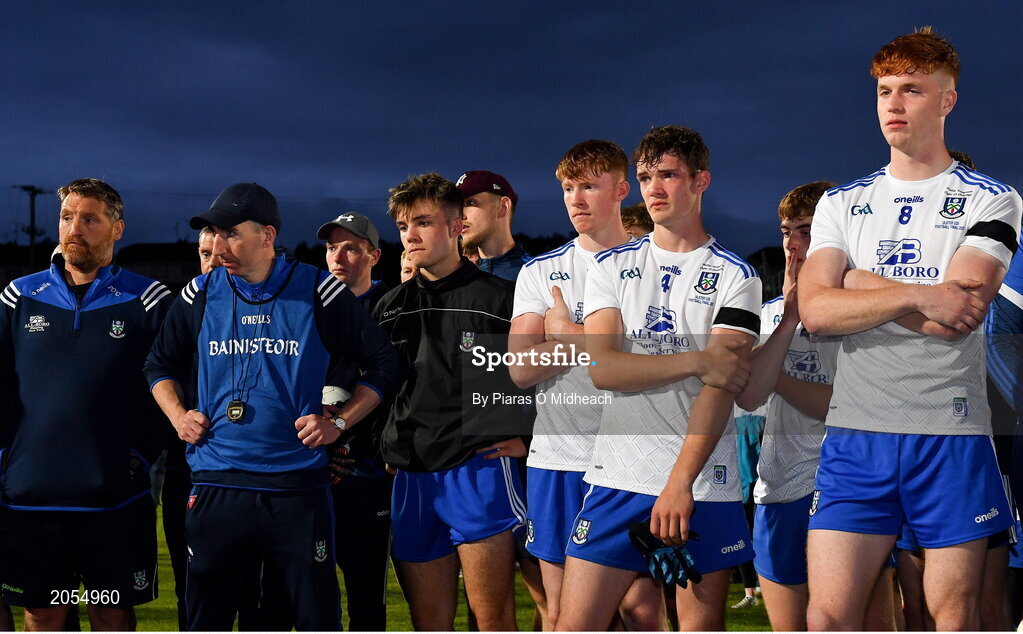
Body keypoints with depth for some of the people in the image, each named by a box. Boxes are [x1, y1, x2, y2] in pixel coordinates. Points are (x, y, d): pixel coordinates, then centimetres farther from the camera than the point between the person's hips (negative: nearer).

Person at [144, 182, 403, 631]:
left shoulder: (318, 292, -2)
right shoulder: (200, 295, 7)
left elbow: (384, 364, 5)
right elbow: (160, 364, 23)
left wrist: (339, 422, -4)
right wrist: (178, 417, 7)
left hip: (298, 489, -2)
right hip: (216, 488, 3)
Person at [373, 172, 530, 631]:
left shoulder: (497, 298, -1)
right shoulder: (390, 307, 15)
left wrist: (526, 436, -4)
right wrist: (387, 447, 14)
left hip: (479, 469, -5)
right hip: (411, 478, 5)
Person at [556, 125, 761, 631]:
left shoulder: (735, 277, 3)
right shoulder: (610, 267, 12)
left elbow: (721, 387, -9)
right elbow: (601, 368, -2)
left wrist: (680, 481, -20)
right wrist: (695, 361, -12)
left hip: (703, 483, -2)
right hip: (618, 475, 2)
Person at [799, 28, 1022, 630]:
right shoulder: (841, 204, 14)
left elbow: (958, 316, -10)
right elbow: (815, 309, -2)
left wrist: (864, 283, -2)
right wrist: (917, 294, -12)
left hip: (952, 430, -2)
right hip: (856, 429, 2)